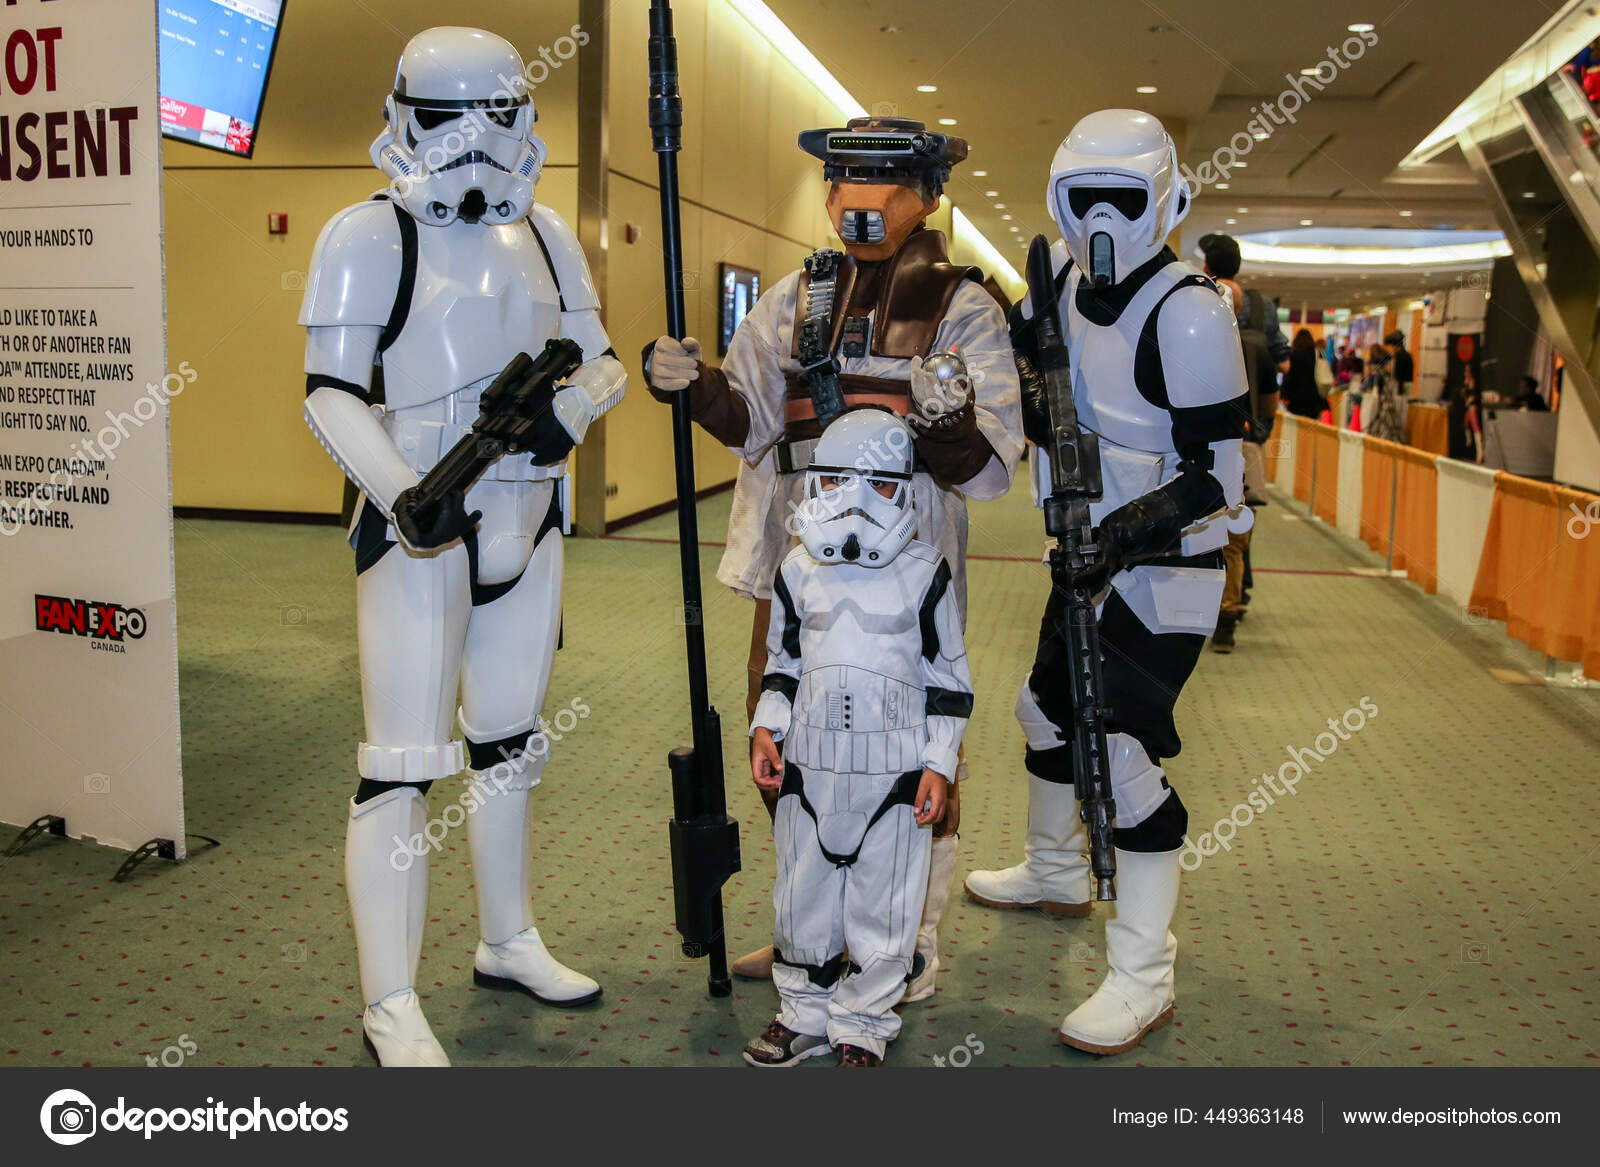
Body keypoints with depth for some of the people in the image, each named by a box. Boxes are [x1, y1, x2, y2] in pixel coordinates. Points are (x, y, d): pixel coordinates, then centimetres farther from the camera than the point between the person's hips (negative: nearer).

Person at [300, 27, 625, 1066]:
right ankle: (391, 1005, 8)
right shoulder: (371, 236, -7)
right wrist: (399, 492, -27)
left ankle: (509, 943, 33)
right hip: (422, 531, -6)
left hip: (527, 527, 6)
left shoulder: (546, 234, 10)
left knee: (507, 746, 17)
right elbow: (332, 394, -10)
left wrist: (570, 410, -10)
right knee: (404, 768, -5)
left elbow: (602, 361, 13)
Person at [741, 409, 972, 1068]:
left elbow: (948, 678, 1)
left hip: (896, 770, -2)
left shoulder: (923, 574, -4)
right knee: (803, 896, 13)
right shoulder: (799, 570, 3)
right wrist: (766, 729, 1)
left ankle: (861, 1027, 24)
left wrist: (939, 763, -4)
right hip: (808, 765, 3)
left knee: (881, 904, 7)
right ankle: (805, 1013, 31)